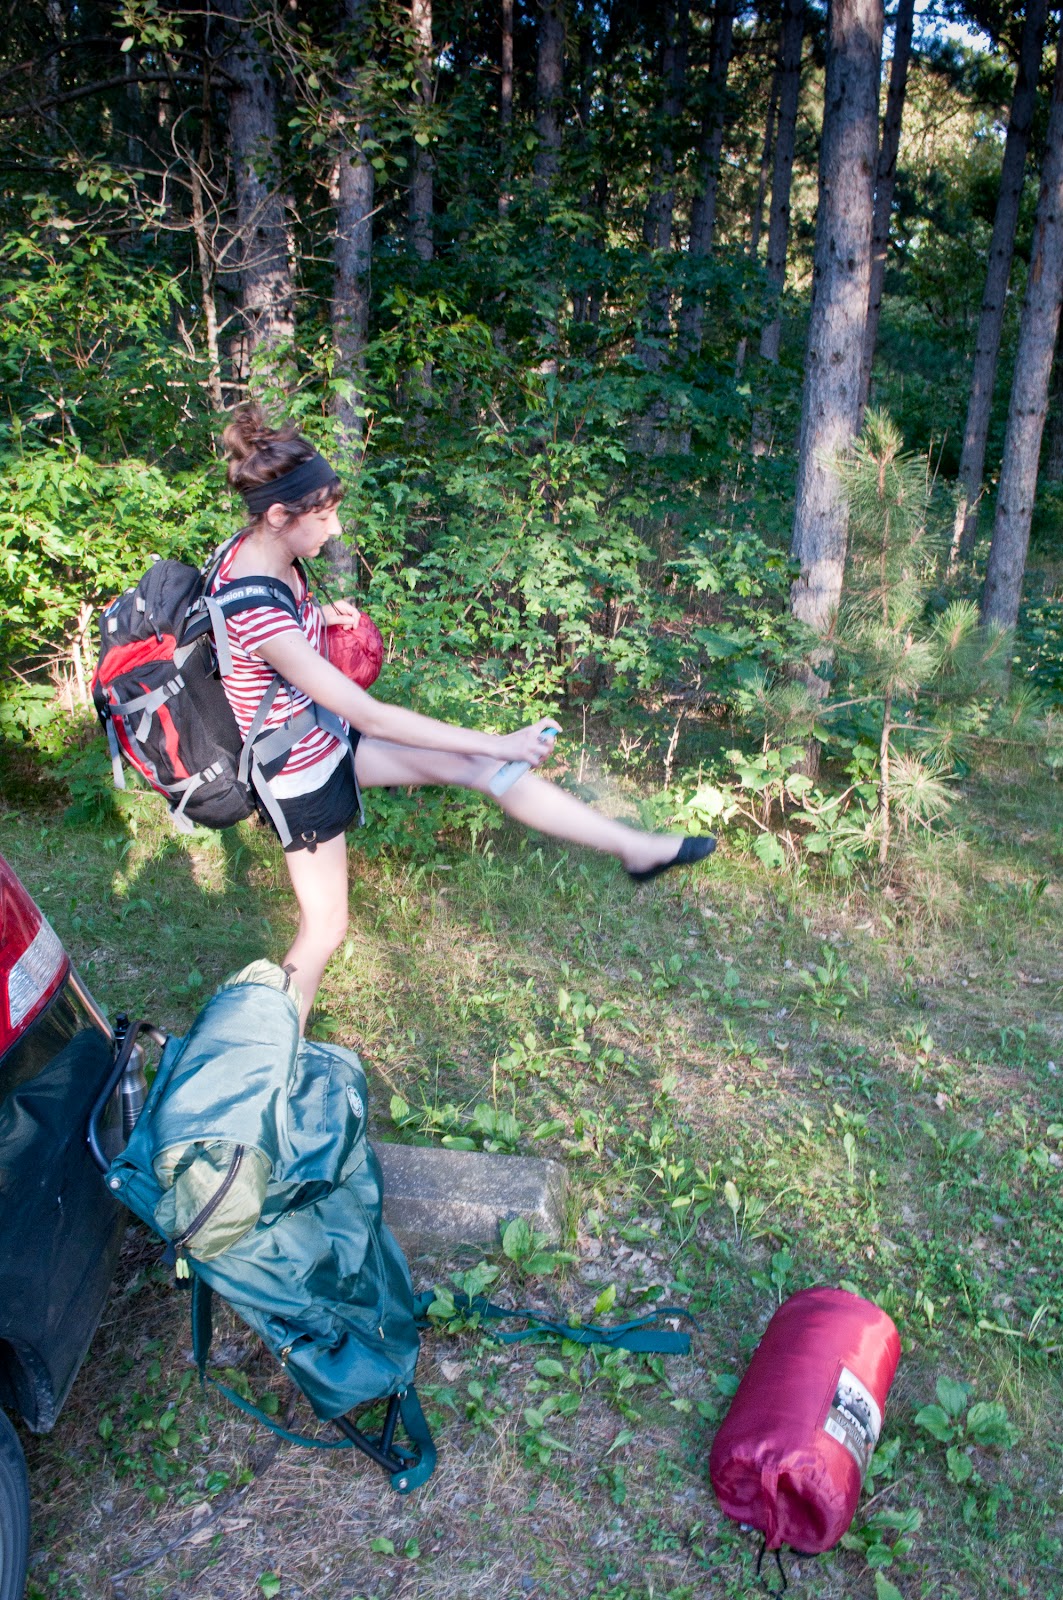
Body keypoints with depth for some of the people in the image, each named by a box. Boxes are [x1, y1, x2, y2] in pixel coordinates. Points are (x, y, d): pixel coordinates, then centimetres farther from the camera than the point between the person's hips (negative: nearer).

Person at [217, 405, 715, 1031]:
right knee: (326, 926, 9)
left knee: (483, 764, 1)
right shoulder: (259, 615, -36)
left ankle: (636, 847, 10)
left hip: (327, 737, 8)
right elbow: (369, 715, -33)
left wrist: (320, 614, -2)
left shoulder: (258, 551, -9)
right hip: (303, 774, -8)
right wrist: (498, 742, -28)